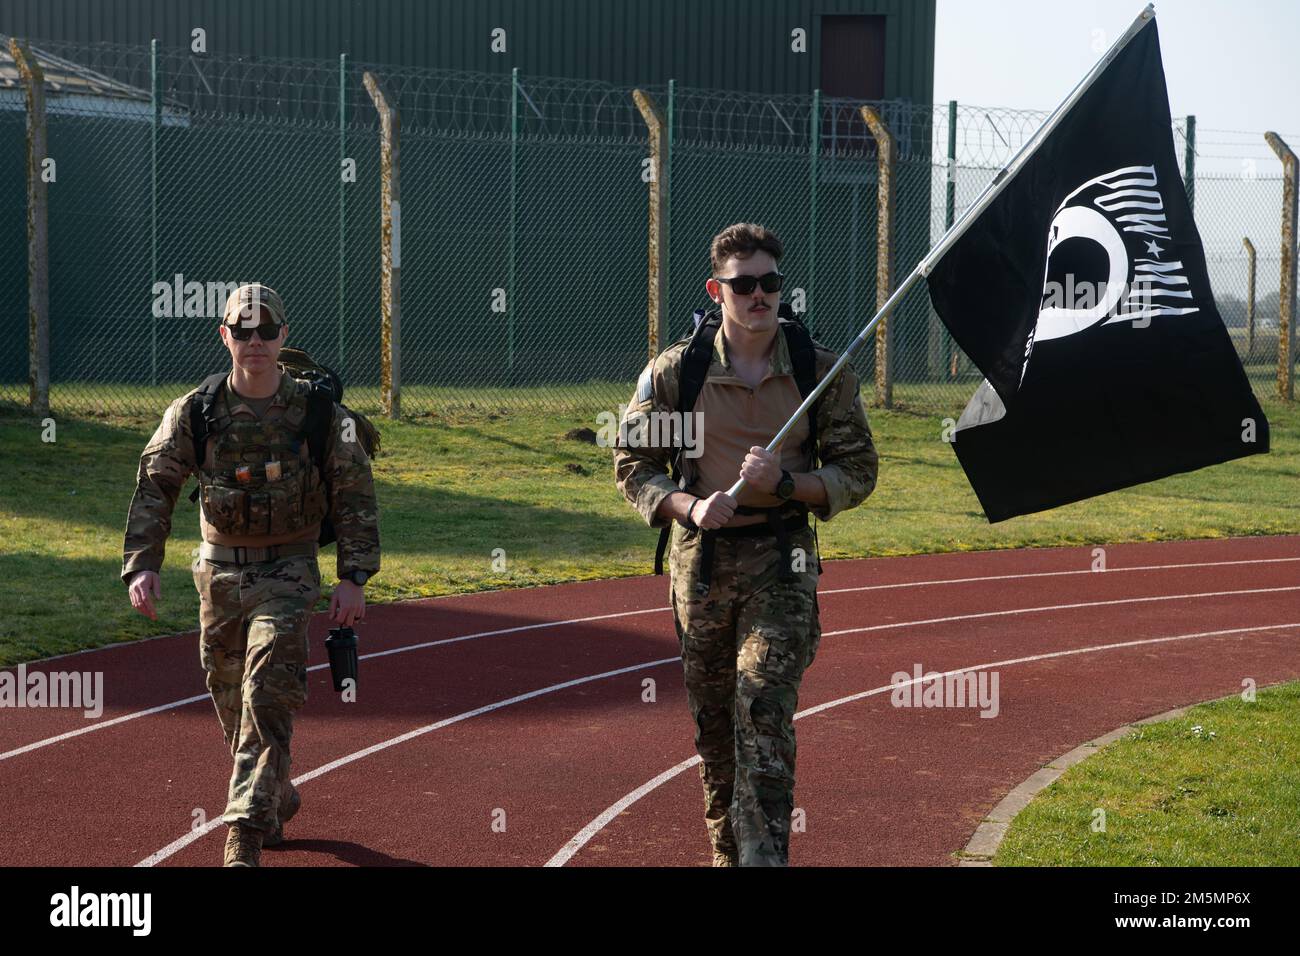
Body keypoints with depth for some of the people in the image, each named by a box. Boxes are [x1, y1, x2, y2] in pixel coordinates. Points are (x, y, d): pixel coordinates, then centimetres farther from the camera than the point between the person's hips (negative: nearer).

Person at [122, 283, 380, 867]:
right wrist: (142, 566, -20)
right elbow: (155, 488, -8)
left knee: (267, 698, -15)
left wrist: (354, 577, -9)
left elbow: (354, 492, -3)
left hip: (288, 571, -3)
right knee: (231, 699, 14)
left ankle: (245, 838, -15)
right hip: (219, 570, 3)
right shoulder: (194, 411, -5)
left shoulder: (319, 412, -9)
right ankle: (278, 798, 38)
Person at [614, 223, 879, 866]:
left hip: (783, 559, -2)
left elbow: (858, 473, 2)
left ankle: (764, 855, -15)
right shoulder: (674, 371, 0)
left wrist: (785, 482, -15)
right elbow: (634, 465, 6)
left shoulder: (823, 372, -1)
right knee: (713, 721, 9)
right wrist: (689, 506, -13)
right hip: (701, 556, 2)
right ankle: (726, 853, 25)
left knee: (764, 709, -15)